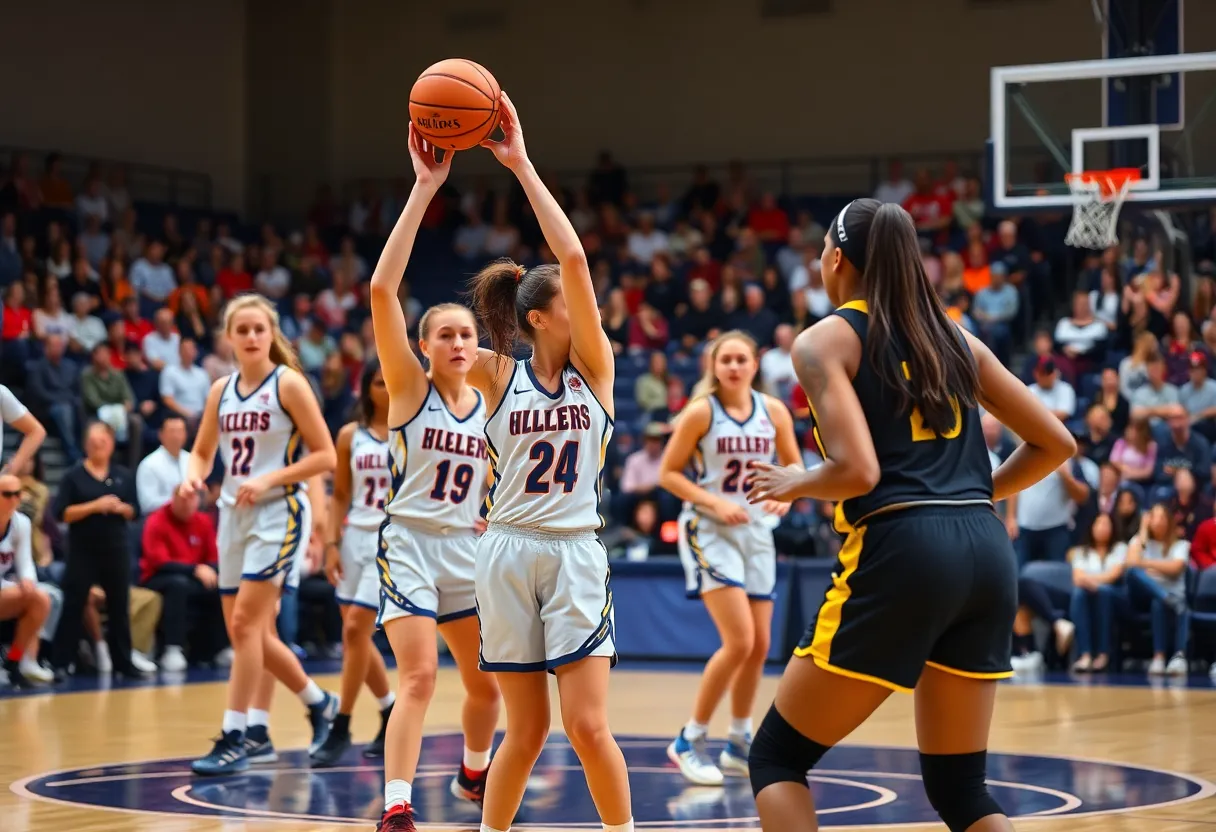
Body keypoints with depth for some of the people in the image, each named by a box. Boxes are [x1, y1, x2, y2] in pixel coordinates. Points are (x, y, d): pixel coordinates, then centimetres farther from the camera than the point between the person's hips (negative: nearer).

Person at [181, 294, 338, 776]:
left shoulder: (288, 383, -7)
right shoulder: (221, 391, 9)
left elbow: (325, 456, -9)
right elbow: (203, 452, 18)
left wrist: (269, 480, -19)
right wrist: (193, 477, -5)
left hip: (278, 513, -7)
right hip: (233, 515, 7)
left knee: (245, 623, -15)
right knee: (247, 632, 9)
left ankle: (234, 739, -11)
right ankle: (319, 702, 30)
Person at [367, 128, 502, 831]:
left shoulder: (491, 407, 7)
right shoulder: (409, 389, -7)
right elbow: (382, 289, -21)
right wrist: (424, 191, -26)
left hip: (467, 549, 5)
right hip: (409, 542, -5)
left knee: (487, 681, 14)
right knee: (420, 677, -17)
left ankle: (474, 775, 40)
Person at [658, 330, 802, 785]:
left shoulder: (773, 411, 2)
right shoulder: (701, 412, -10)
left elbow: (794, 467, 12)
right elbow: (668, 473, -7)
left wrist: (785, 494, -9)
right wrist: (716, 503, -18)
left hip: (756, 532, 5)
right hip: (710, 531, -5)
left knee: (760, 646, 8)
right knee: (739, 641, -17)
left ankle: (739, 743, 25)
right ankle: (690, 740, -4)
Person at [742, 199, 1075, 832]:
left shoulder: (825, 340, 1)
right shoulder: (954, 338, 18)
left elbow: (857, 471, -13)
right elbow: (1055, 443, 17)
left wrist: (789, 485, 6)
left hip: (901, 554, -6)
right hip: (988, 551, 6)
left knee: (776, 757, 9)